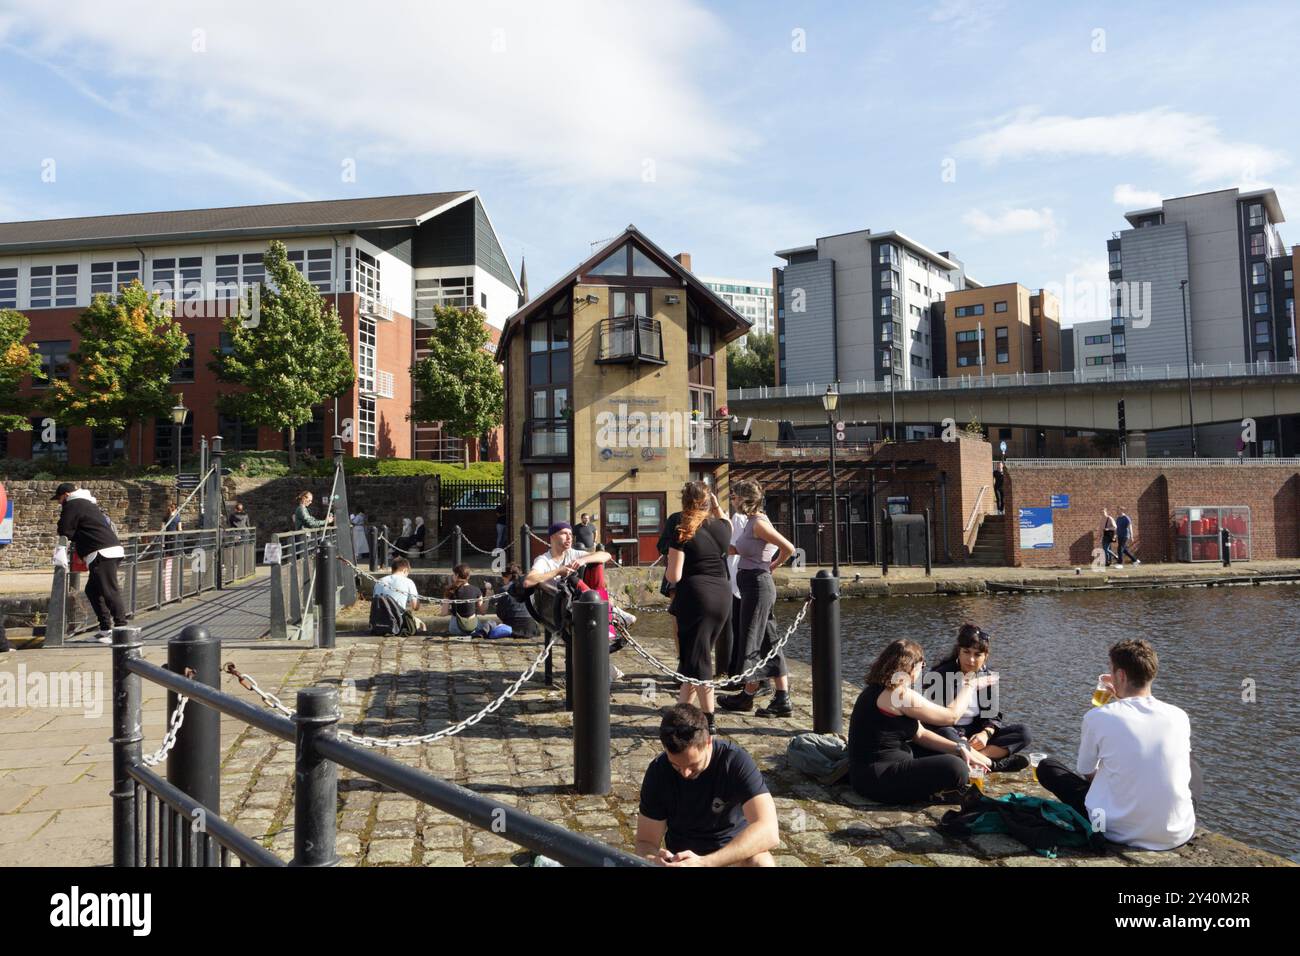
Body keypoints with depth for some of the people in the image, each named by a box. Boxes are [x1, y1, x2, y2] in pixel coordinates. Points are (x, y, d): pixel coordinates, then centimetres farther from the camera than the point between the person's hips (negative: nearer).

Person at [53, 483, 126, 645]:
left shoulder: (72, 505, -1)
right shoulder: (89, 504, 28)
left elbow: (65, 533, -5)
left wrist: (60, 556, 3)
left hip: (102, 553, -10)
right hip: (113, 549, 10)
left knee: (110, 592, -14)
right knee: (92, 590, 15)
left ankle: (121, 628, -19)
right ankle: (106, 628, 14)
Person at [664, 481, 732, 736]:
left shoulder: (683, 533, -10)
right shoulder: (721, 527, 6)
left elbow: (674, 576, -13)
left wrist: (668, 574, 8)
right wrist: (718, 507, 26)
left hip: (695, 596, -6)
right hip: (722, 594, 6)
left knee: (696, 659, 1)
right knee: (697, 653, 16)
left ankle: (709, 719, 0)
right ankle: (683, 707, 25)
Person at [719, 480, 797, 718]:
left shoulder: (759, 523, -16)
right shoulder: (750, 521, 13)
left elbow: (788, 548, -20)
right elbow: (737, 549, 21)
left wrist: (772, 567, -6)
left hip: (757, 586, -10)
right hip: (755, 585, 10)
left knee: (750, 643, 3)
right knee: (768, 642, 10)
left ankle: (747, 696, 16)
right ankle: (782, 699, 12)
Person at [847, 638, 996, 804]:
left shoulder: (880, 689, 11)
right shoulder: (899, 694, -19)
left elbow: (920, 734, 11)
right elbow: (951, 716, -11)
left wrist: (959, 749, 1)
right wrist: (969, 685, 5)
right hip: (877, 779, -10)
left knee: (951, 755, 22)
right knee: (954, 768, -18)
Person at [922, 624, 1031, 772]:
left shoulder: (986, 676, 5)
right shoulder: (941, 675, -12)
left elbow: (993, 715, 5)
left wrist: (985, 733, -18)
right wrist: (960, 742, -29)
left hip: (975, 732, 6)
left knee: (1022, 733, -12)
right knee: (945, 735, -40)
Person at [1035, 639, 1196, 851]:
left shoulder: (1097, 717, -12)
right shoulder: (1179, 716, -4)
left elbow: (1086, 773, 4)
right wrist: (1123, 697, 23)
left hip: (1120, 833, -4)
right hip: (1177, 836, 4)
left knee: (1046, 766, 15)